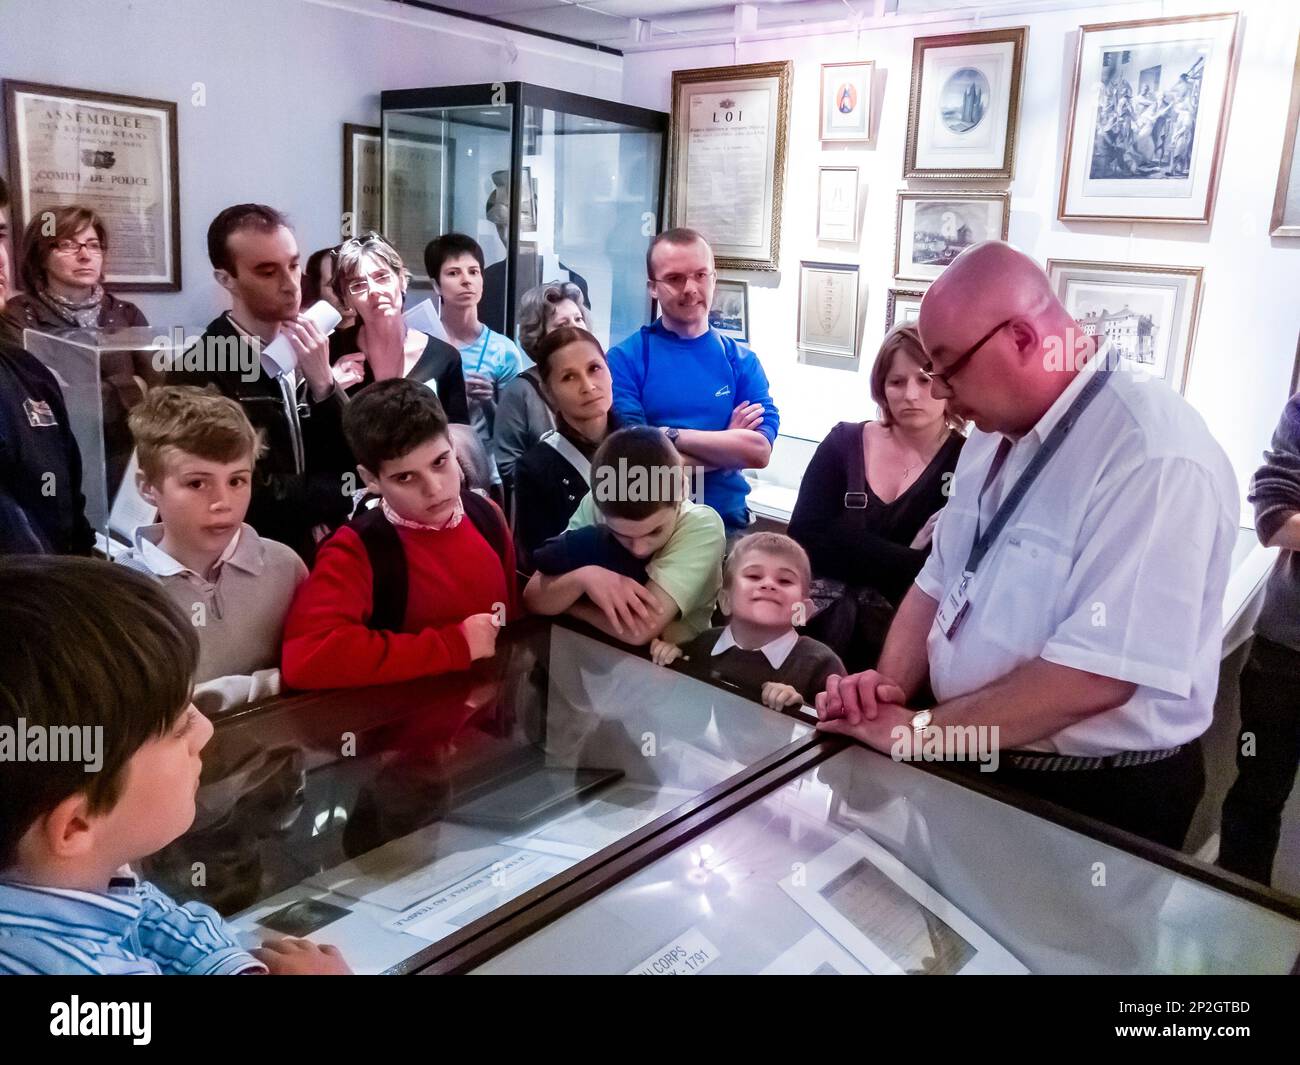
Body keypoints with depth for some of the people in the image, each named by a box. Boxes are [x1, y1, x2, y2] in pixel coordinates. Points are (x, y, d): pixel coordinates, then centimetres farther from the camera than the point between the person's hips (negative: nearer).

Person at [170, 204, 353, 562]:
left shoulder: (308, 352, 4)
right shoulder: (198, 375, -12)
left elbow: (351, 464, 1)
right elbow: (253, 499, -15)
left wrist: (324, 386, -12)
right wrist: (336, 494, -3)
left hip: (325, 555, 5)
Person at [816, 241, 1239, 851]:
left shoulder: (1156, 456, -25)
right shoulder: (996, 435, 3)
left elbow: (1097, 674, -30)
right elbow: (938, 583, 7)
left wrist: (920, 731, -23)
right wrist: (888, 690, -9)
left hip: (1099, 803, -7)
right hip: (978, 767, 8)